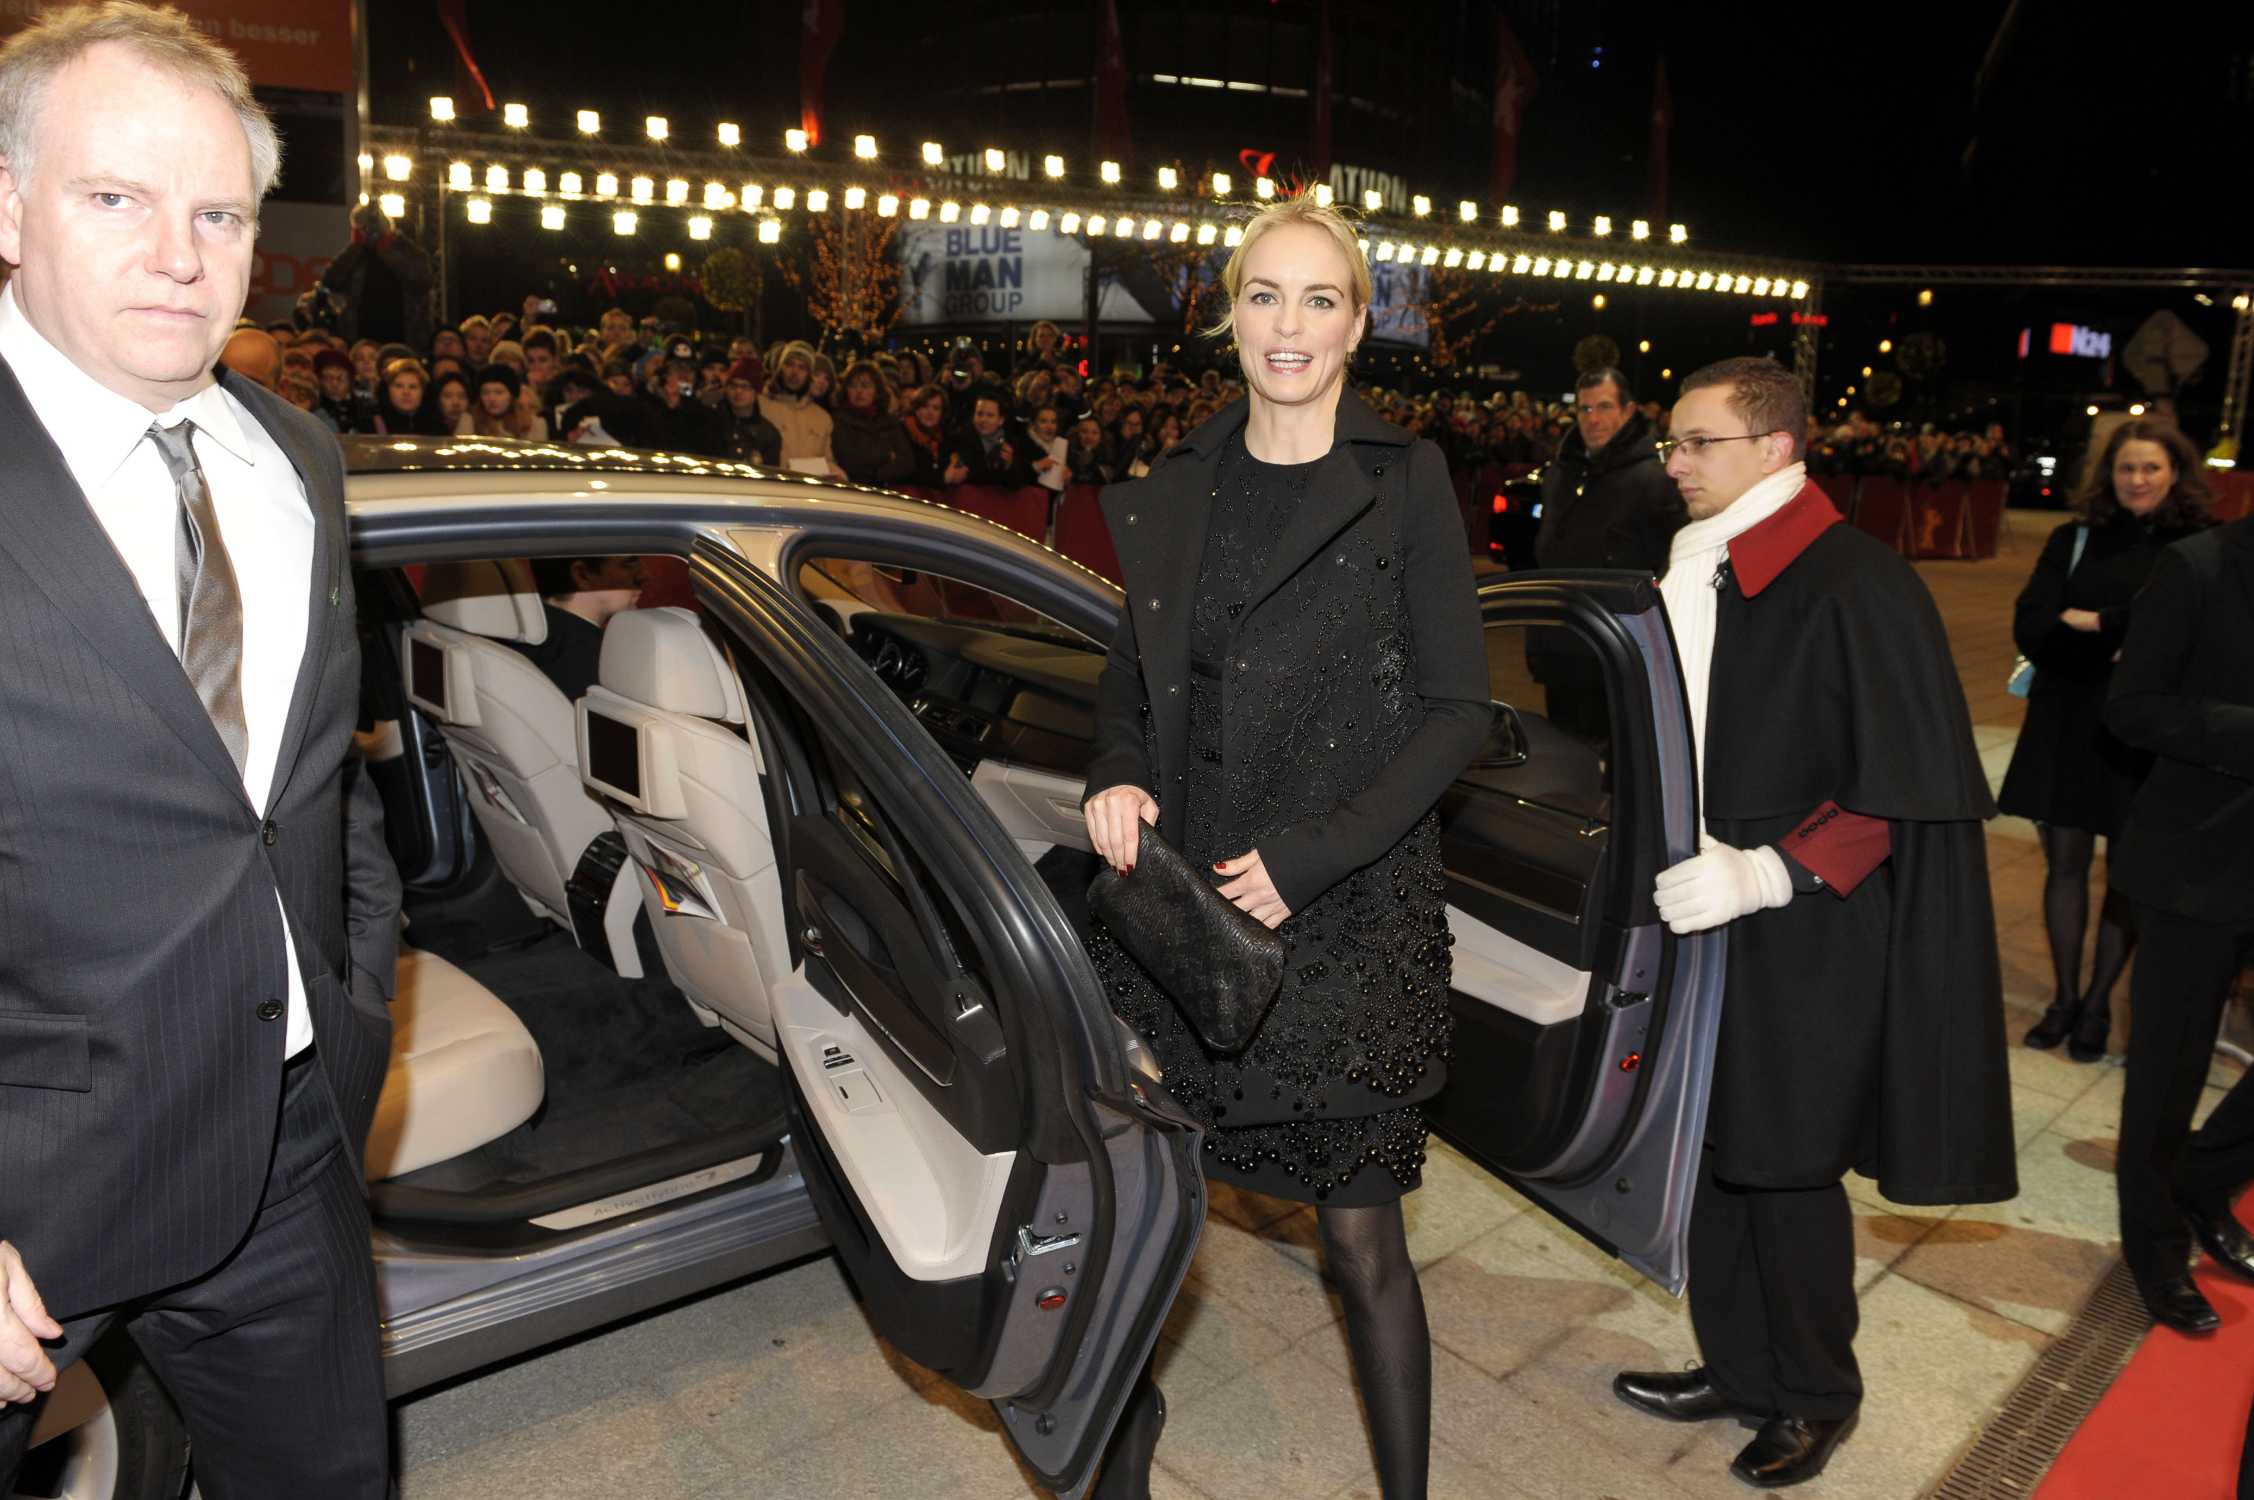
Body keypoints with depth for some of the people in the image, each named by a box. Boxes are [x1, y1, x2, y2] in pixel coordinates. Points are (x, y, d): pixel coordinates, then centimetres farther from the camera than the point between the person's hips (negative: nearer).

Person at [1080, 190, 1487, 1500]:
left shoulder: (1403, 480, -3)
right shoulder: (1177, 494, 8)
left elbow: (1458, 709, -5)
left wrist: (1312, 852, -13)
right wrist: (1118, 776, -4)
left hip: (1349, 909, -3)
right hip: (1178, 892, 4)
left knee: (1360, 1235, 6)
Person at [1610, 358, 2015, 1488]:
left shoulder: (1857, 586, -17)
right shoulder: (1701, 576, 6)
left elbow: (1905, 791, -16)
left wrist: (1763, 874, -23)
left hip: (1805, 940, -7)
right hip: (1708, 918, 7)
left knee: (1785, 1171, 7)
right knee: (1717, 1158, 16)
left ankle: (1817, 1395, 31)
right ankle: (1740, 1368, 35)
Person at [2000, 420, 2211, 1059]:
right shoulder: (2074, 541, 4)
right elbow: (2030, 629, -6)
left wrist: (2090, 621, -14)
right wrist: (2123, 642, -16)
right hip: (2067, 724, 2)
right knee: (2065, 861, 7)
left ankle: (2098, 1004, 21)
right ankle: (2065, 998, 21)